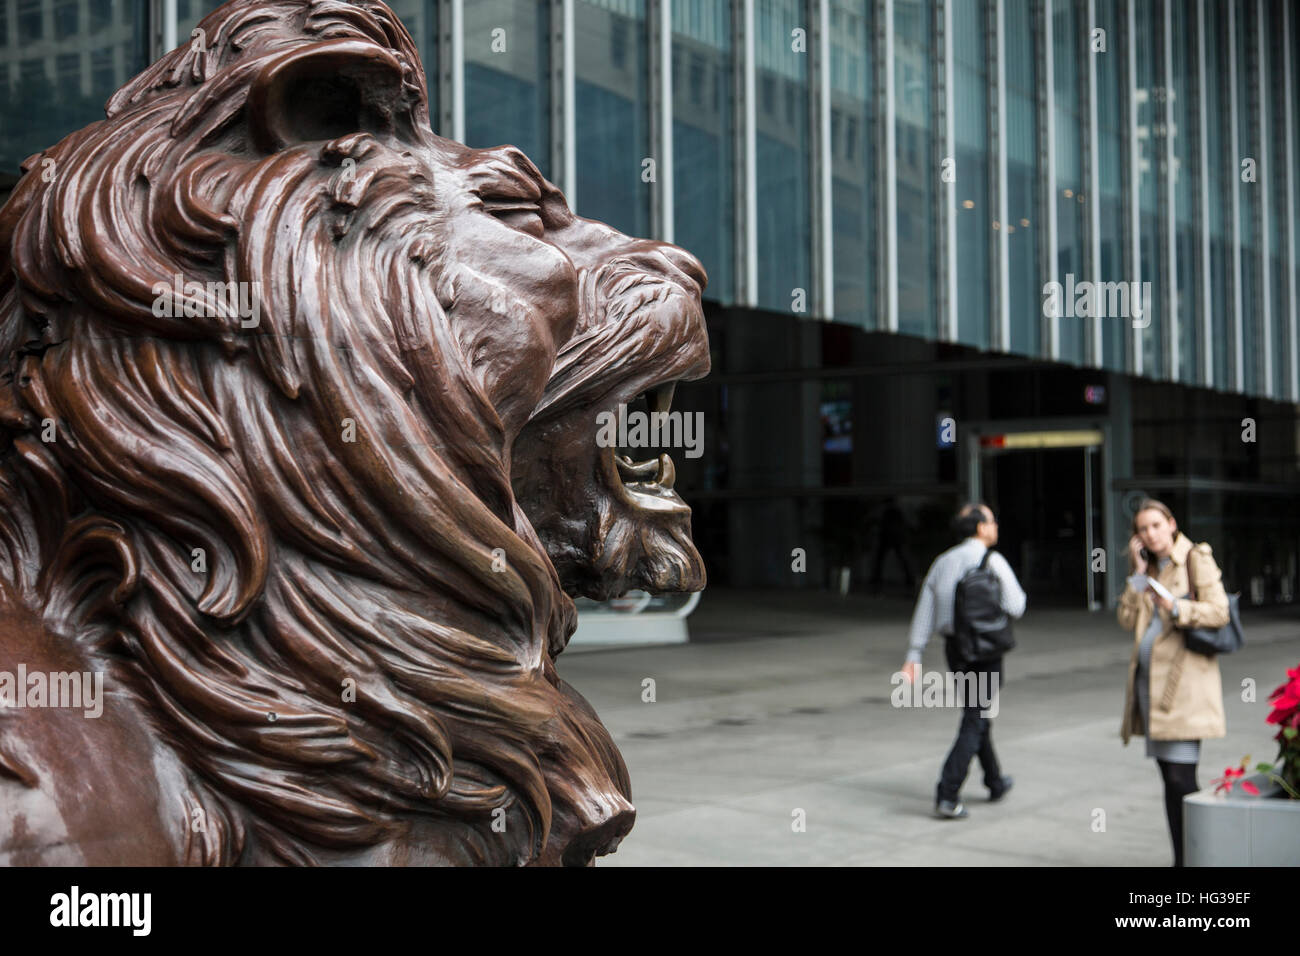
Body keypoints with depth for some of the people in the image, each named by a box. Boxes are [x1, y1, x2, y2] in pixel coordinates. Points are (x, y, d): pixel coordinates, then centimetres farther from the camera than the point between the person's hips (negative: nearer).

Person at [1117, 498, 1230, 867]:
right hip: (1150, 679, 7)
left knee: (1181, 778, -12)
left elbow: (1219, 612, -12)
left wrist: (1174, 607, -26)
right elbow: (1127, 620, 9)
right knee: (1169, 778, 9)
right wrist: (1137, 574, 3)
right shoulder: (1148, 566, 18)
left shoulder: (1196, 558, -2)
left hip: (1183, 681, -7)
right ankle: (1181, 858, 14)